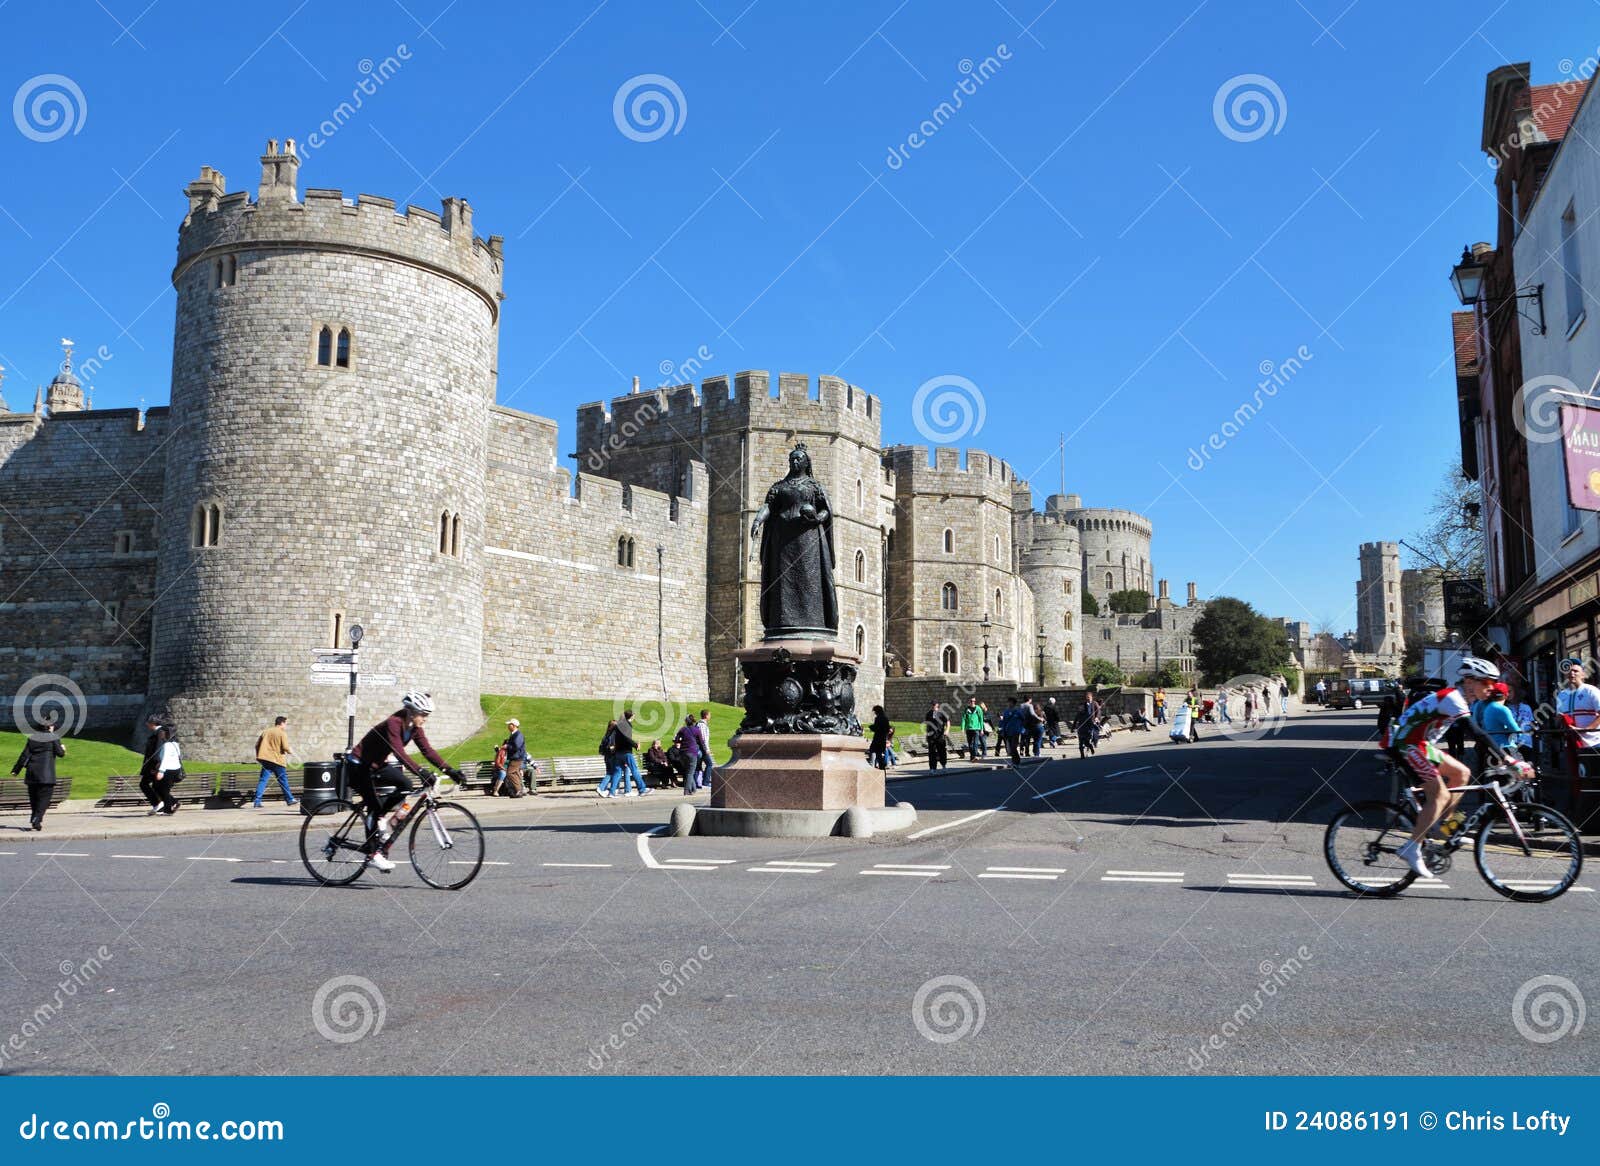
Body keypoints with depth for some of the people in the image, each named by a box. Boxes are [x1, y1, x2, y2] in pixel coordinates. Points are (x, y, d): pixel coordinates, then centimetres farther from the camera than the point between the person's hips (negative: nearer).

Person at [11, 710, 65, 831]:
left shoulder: (32, 737, 10)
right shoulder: (54, 737, -3)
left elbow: (25, 755, 7)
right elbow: (59, 753, -6)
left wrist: (16, 770, 12)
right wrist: (63, 749, 18)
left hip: (31, 771, 5)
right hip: (46, 772, -5)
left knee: (33, 798, 14)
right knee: (44, 798, -3)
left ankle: (33, 820, 21)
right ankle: (37, 820, -16)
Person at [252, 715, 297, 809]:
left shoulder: (265, 732, 13)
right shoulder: (282, 733, -6)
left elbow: (257, 745, 14)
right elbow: (285, 748, -15)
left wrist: (258, 757, 22)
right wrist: (291, 751, 6)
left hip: (265, 759, 4)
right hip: (277, 761, -4)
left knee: (263, 780, 2)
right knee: (283, 781, 8)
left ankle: (256, 802, -8)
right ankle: (289, 800, 20)